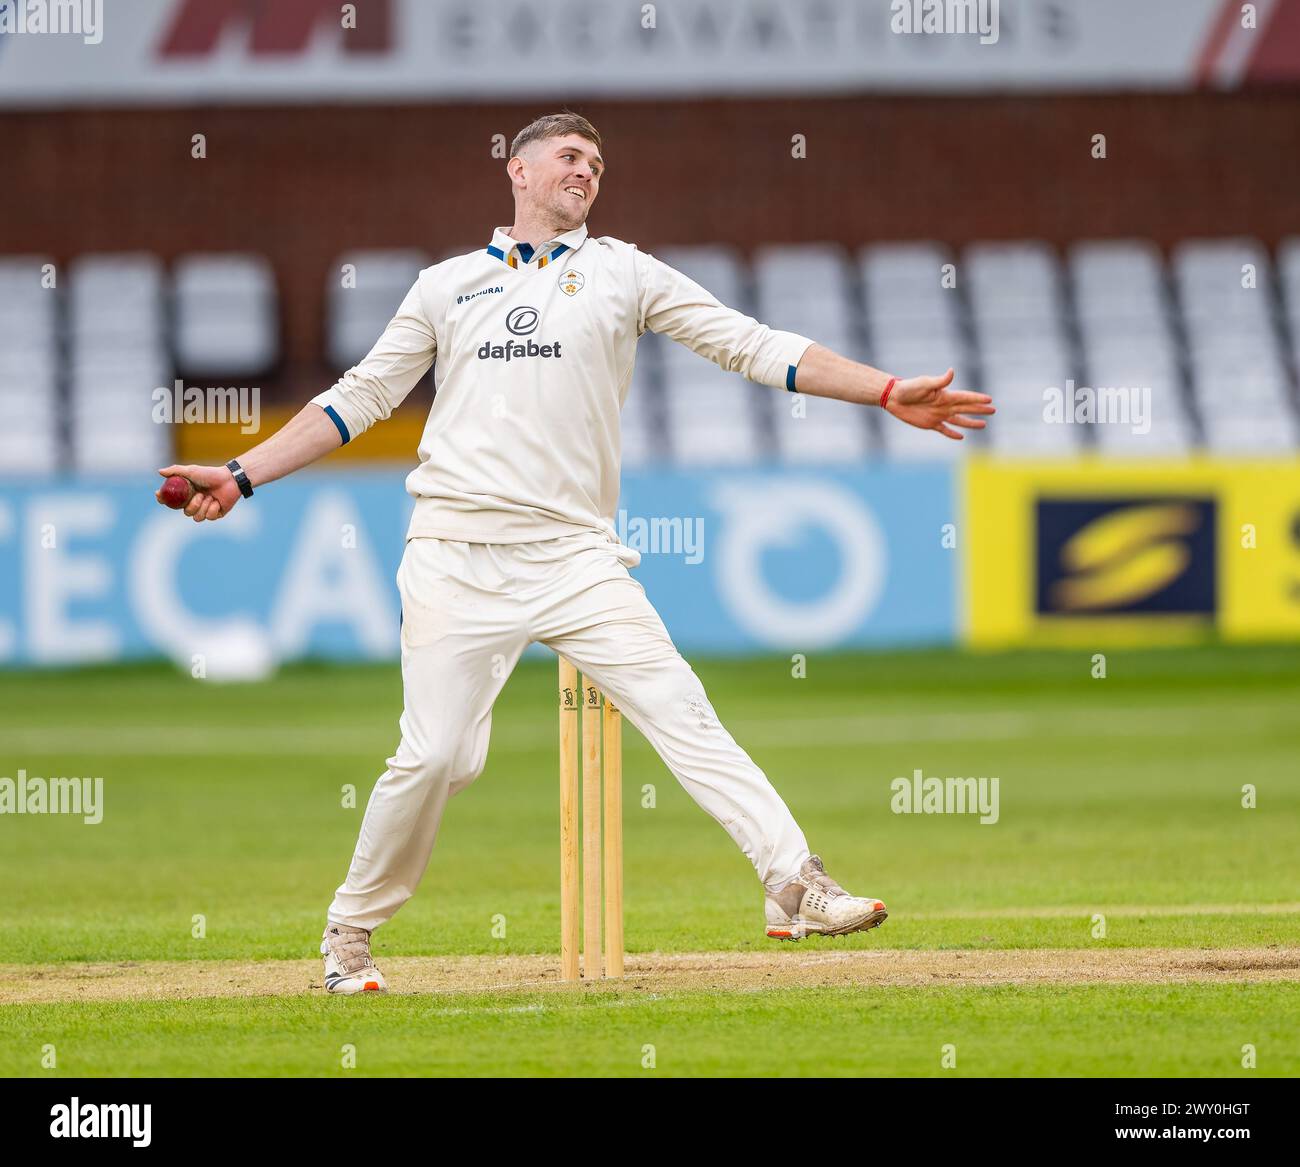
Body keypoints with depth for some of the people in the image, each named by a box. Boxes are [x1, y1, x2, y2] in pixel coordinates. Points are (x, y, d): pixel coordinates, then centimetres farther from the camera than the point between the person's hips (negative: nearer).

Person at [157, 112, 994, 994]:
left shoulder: (622, 273, 13)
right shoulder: (448, 285, 16)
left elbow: (754, 346, 7)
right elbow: (361, 398, 19)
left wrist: (887, 393, -3)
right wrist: (243, 475, 11)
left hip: (575, 556, 0)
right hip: (457, 558, 0)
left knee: (680, 711, -14)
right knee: (434, 757, -6)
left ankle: (795, 886, -19)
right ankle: (350, 932, 11)